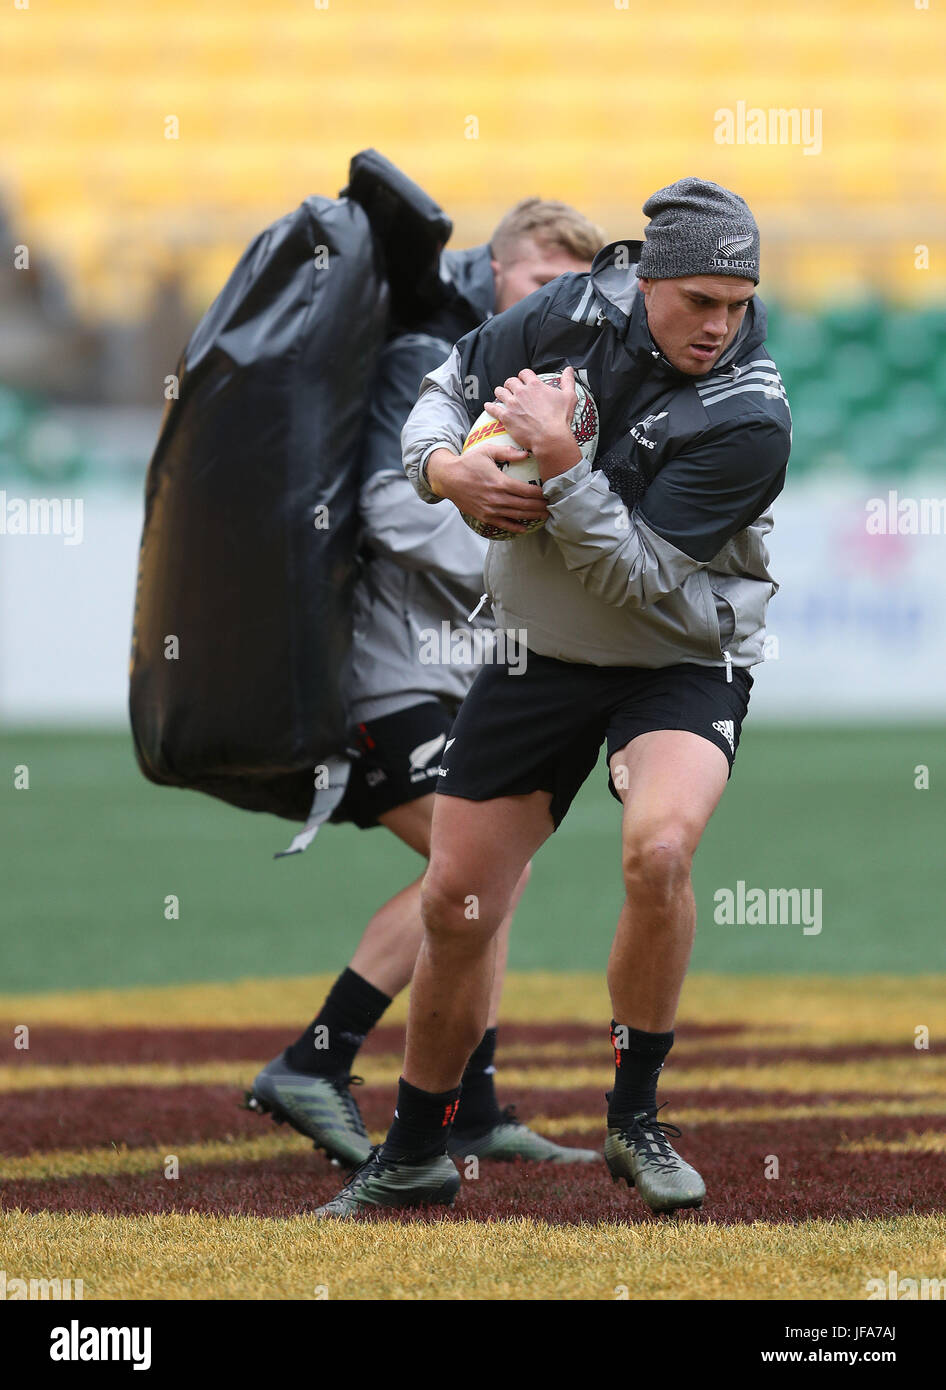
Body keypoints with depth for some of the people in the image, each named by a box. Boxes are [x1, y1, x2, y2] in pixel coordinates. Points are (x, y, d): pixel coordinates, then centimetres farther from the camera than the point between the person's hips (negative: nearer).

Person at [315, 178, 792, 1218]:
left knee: (658, 848, -33)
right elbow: (451, 384, 6)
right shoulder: (581, 313, -10)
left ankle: (635, 1119, -13)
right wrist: (445, 468, -15)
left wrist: (560, 464, -35)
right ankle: (413, 1155, 24)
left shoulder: (747, 422, -23)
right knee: (455, 902, 4)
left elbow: (637, 575, -26)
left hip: (682, 665, -4)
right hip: (537, 656, 4)